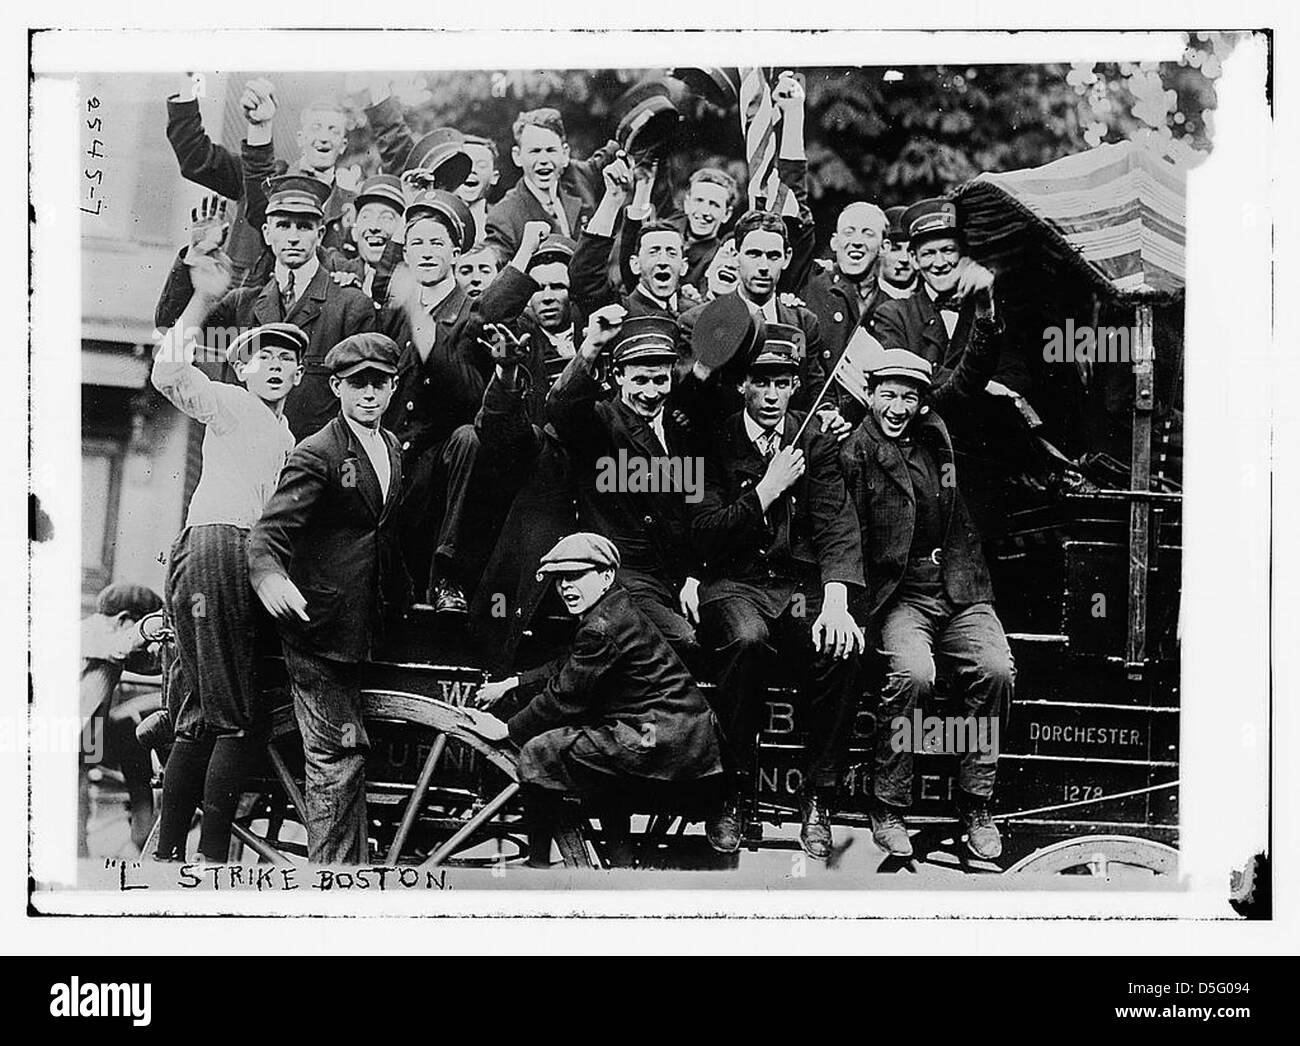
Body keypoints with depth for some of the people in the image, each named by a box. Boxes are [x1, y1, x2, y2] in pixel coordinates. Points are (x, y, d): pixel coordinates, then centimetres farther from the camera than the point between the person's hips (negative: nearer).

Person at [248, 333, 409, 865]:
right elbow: (270, 529, -21)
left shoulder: (392, 446, 14)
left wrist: (402, 594, 26)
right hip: (320, 625, -8)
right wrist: (269, 576, -40)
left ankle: (355, 867, 30)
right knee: (337, 760, -6)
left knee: (345, 755, 19)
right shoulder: (317, 454, -12)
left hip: (363, 622, 8)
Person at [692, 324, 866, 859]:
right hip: (733, 583, -2)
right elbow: (705, 535, -5)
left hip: (801, 583, 2)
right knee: (747, 639, -36)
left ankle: (817, 798, -11)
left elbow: (837, 525, -3)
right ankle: (732, 793, -18)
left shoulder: (816, 443, 10)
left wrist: (835, 600, -20)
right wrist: (767, 490, -13)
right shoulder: (714, 443, 3)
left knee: (841, 649, -29)